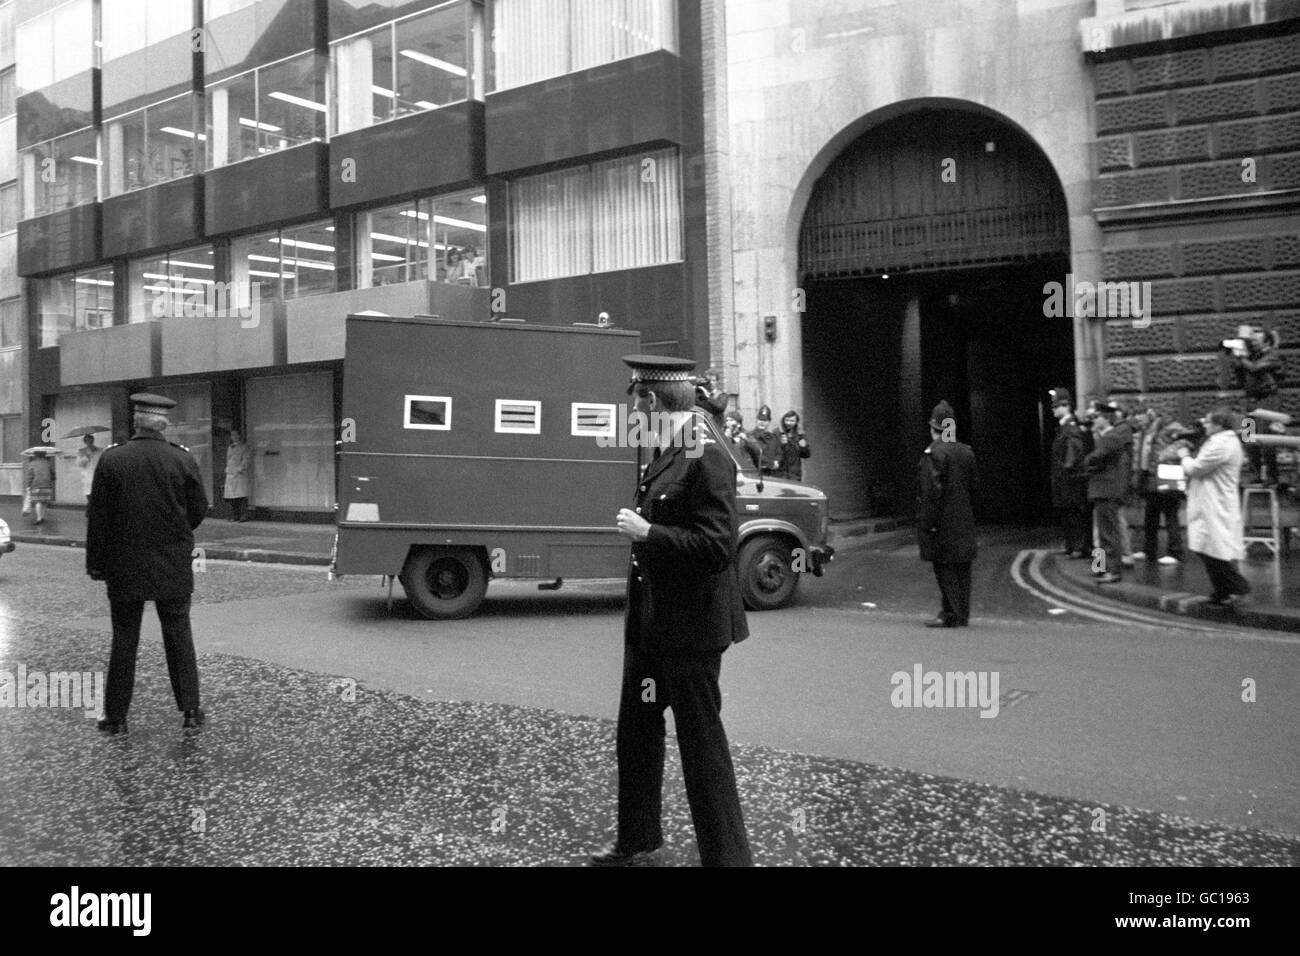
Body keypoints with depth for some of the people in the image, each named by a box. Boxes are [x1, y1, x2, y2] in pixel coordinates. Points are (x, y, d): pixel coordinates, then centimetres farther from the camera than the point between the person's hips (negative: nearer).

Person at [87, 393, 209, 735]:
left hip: (124, 566, 0)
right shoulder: (183, 459, -7)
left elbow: (98, 517, -4)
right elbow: (199, 509, 0)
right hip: (173, 566, 0)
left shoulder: (110, 460, -7)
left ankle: (116, 716, 16)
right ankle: (190, 709, 10)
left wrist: (96, 563, 4)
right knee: (179, 635, 10)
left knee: (124, 639, 9)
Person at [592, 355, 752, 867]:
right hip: (649, 624, 10)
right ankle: (637, 837, 39)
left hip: (690, 627, -9)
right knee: (636, 730, 20)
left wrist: (646, 532, -21)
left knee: (701, 741, 2)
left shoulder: (707, 460, -19)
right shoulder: (664, 455, 10)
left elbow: (716, 547, -24)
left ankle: (727, 853, 19)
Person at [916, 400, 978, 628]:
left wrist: (927, 522, -15)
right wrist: (970, 516, 20)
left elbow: (932, 491, -17)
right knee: (961, 568, 11)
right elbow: (973, 486, 13)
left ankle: (952, 615, -3)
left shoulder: (934, 453, -13)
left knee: (944, 567, -2)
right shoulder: (967, 452, 9)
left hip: (942, 522, -7)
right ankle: (961, 614, 19)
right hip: (964, 521, 7)